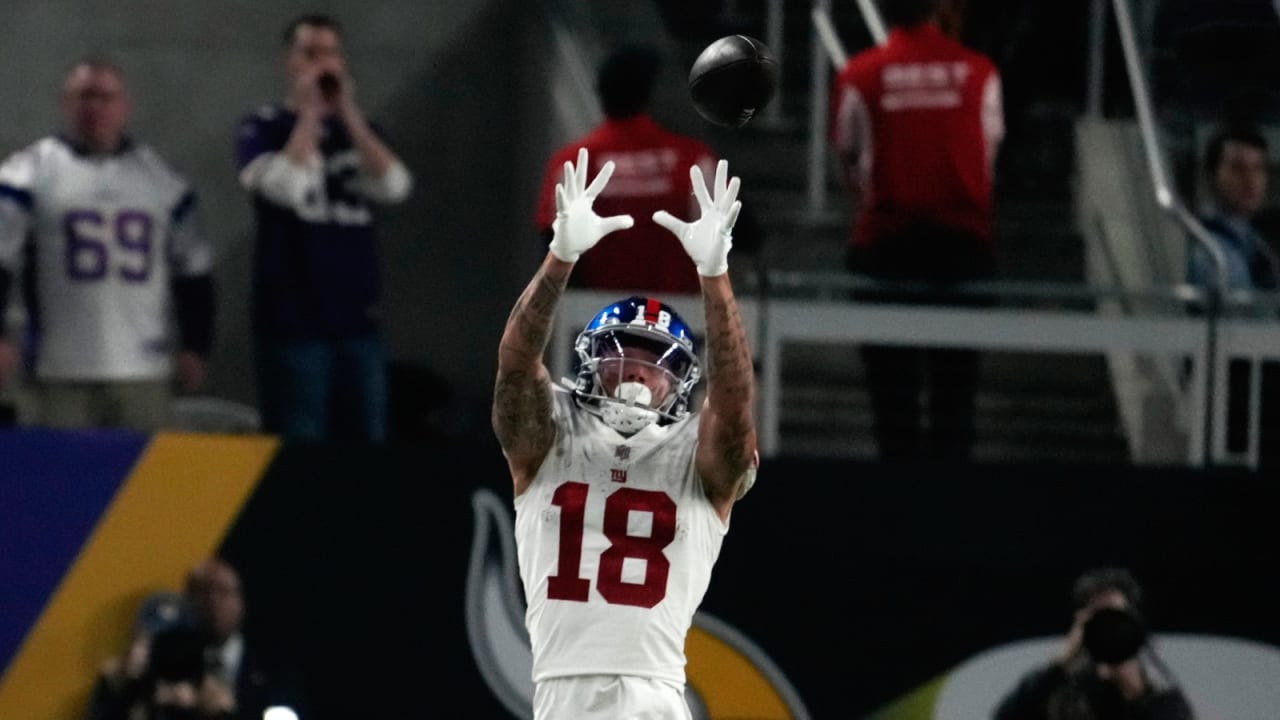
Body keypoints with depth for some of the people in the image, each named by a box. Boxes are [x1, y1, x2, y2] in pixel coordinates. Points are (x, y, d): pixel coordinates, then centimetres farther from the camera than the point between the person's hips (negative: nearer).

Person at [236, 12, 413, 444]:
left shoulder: (360, 131, 14)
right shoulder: (262, 130, 1)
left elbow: (393, 186, -6)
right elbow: (288, 186, -19)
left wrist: (347, 112, -7)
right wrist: (309, 113, -9)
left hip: (358, 317, 4)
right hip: (294, 319, -4)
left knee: (366, 446, 4)